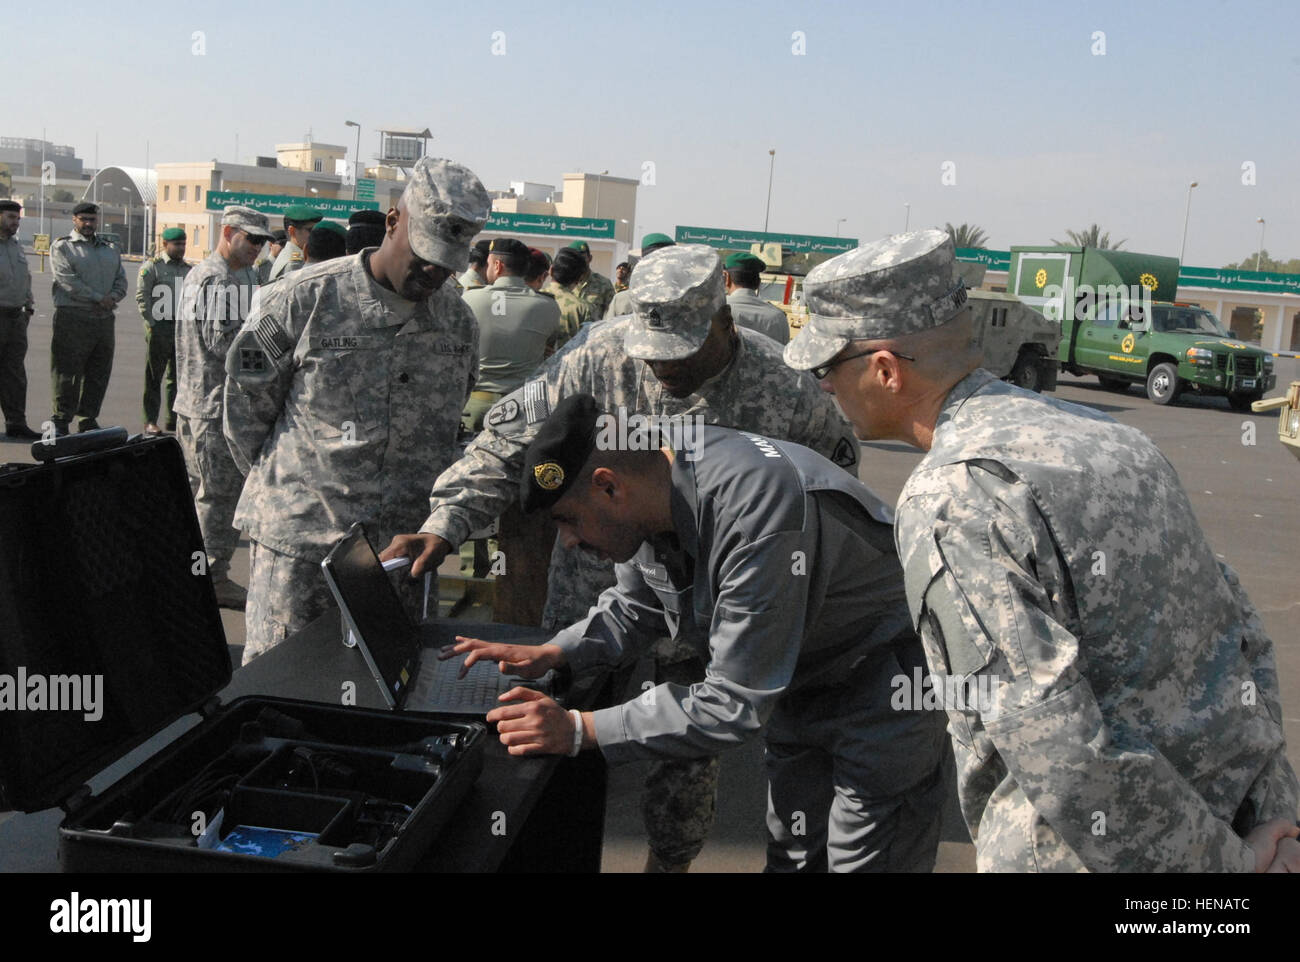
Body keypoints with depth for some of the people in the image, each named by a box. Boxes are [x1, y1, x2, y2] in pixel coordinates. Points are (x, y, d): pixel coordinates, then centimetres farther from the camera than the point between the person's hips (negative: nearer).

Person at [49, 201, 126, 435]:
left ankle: (88, 420, 16)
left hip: (104, 320, 5)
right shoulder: (62, 247, 2)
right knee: (67, 373, -5)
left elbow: (121, 280, 14)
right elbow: (67, 280, -10)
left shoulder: (110, 249, 20)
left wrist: (112, 297, -7)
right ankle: (60, 422, 0)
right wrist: (98, 299, -15)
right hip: (72, 318, -5)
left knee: (99, 374, 7)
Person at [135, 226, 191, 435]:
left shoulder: (187, 269, 14)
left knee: (177, 377, 9)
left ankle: (172, 419, 17)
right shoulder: (151, 266, -3)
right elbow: (142, 297, -6)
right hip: (159, 327, -5)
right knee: (154, 377, 0)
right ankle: (150, 421, 4)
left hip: (182, 328, 5)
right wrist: (152, 324, -11)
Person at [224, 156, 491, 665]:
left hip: (404, 540, 4)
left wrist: (436, 519, 13)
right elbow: (245, 401, 2)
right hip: (300, 530, -3)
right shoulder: (305, 298, -7)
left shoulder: (459, 322, 7)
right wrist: (281, 481, 7)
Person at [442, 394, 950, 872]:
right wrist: (550, 653, -8)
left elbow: (735, 704, -34)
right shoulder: (650, 493, -11)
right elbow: (634, 606, 9)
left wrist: (579, 730, -30)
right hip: (801, 686, 8)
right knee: (793, 858, 19)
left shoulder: (758, 512, -38)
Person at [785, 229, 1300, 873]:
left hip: (1105, 848, -8)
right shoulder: (1096, 434, 7)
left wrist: (1228, 859, -13)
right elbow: (1236, 628, 9)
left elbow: (1059, 752, -24)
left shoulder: (950, 498, -20)